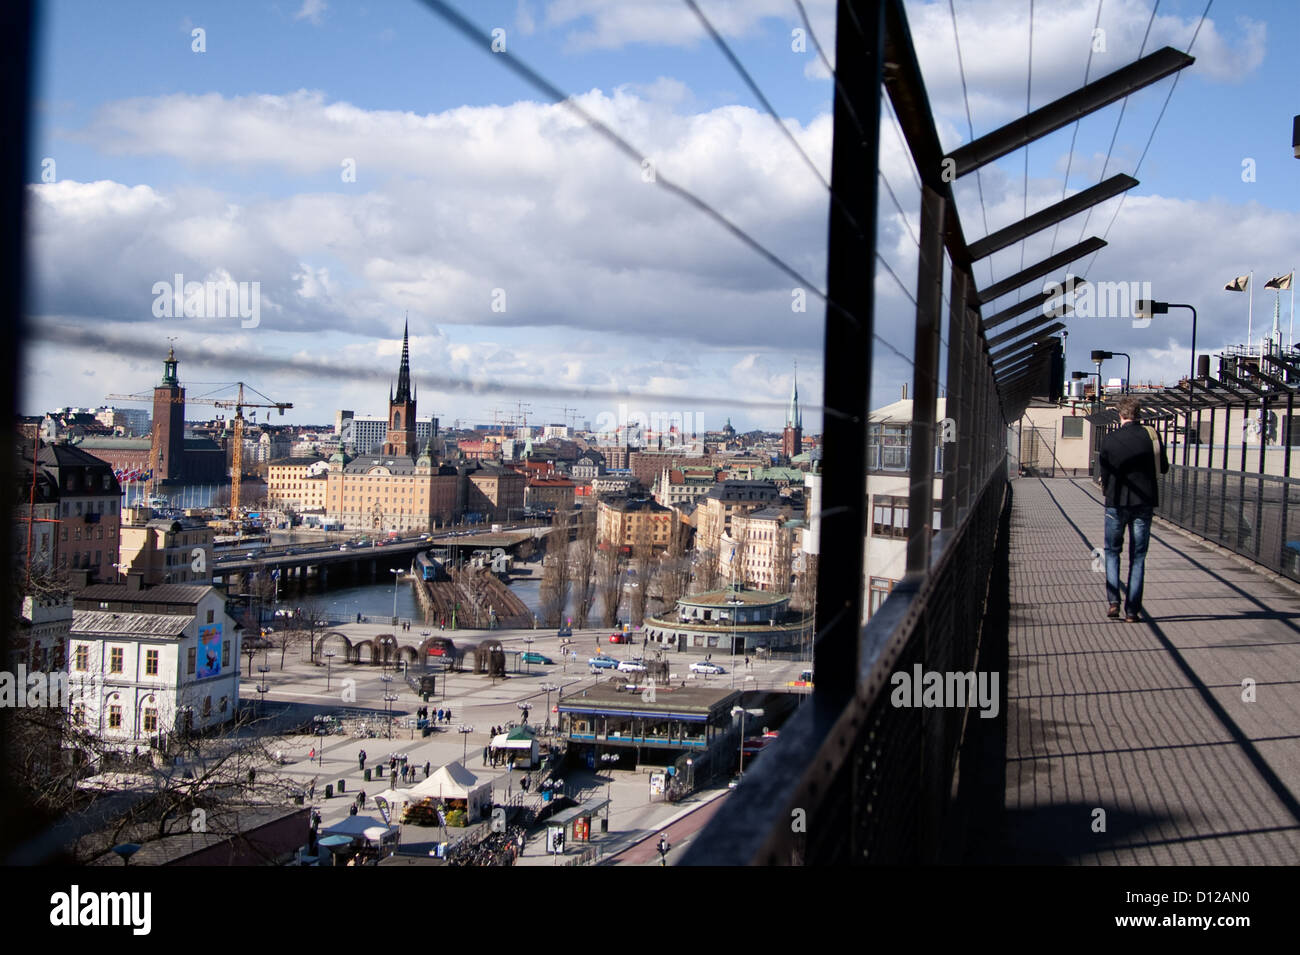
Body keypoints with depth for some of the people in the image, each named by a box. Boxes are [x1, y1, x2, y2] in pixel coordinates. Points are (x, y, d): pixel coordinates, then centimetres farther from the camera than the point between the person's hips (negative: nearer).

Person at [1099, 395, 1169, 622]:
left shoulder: (1110, 439, -7)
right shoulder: (1151, 436, -4)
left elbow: (1104, 474, -1)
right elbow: (1164, 468, 6)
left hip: (1117, 502, -1)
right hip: (1144, 502, 1)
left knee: (1112, 551, 15)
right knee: (1137, 557, 7)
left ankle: (1112, 601, 1)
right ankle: (1132, 610, 4)